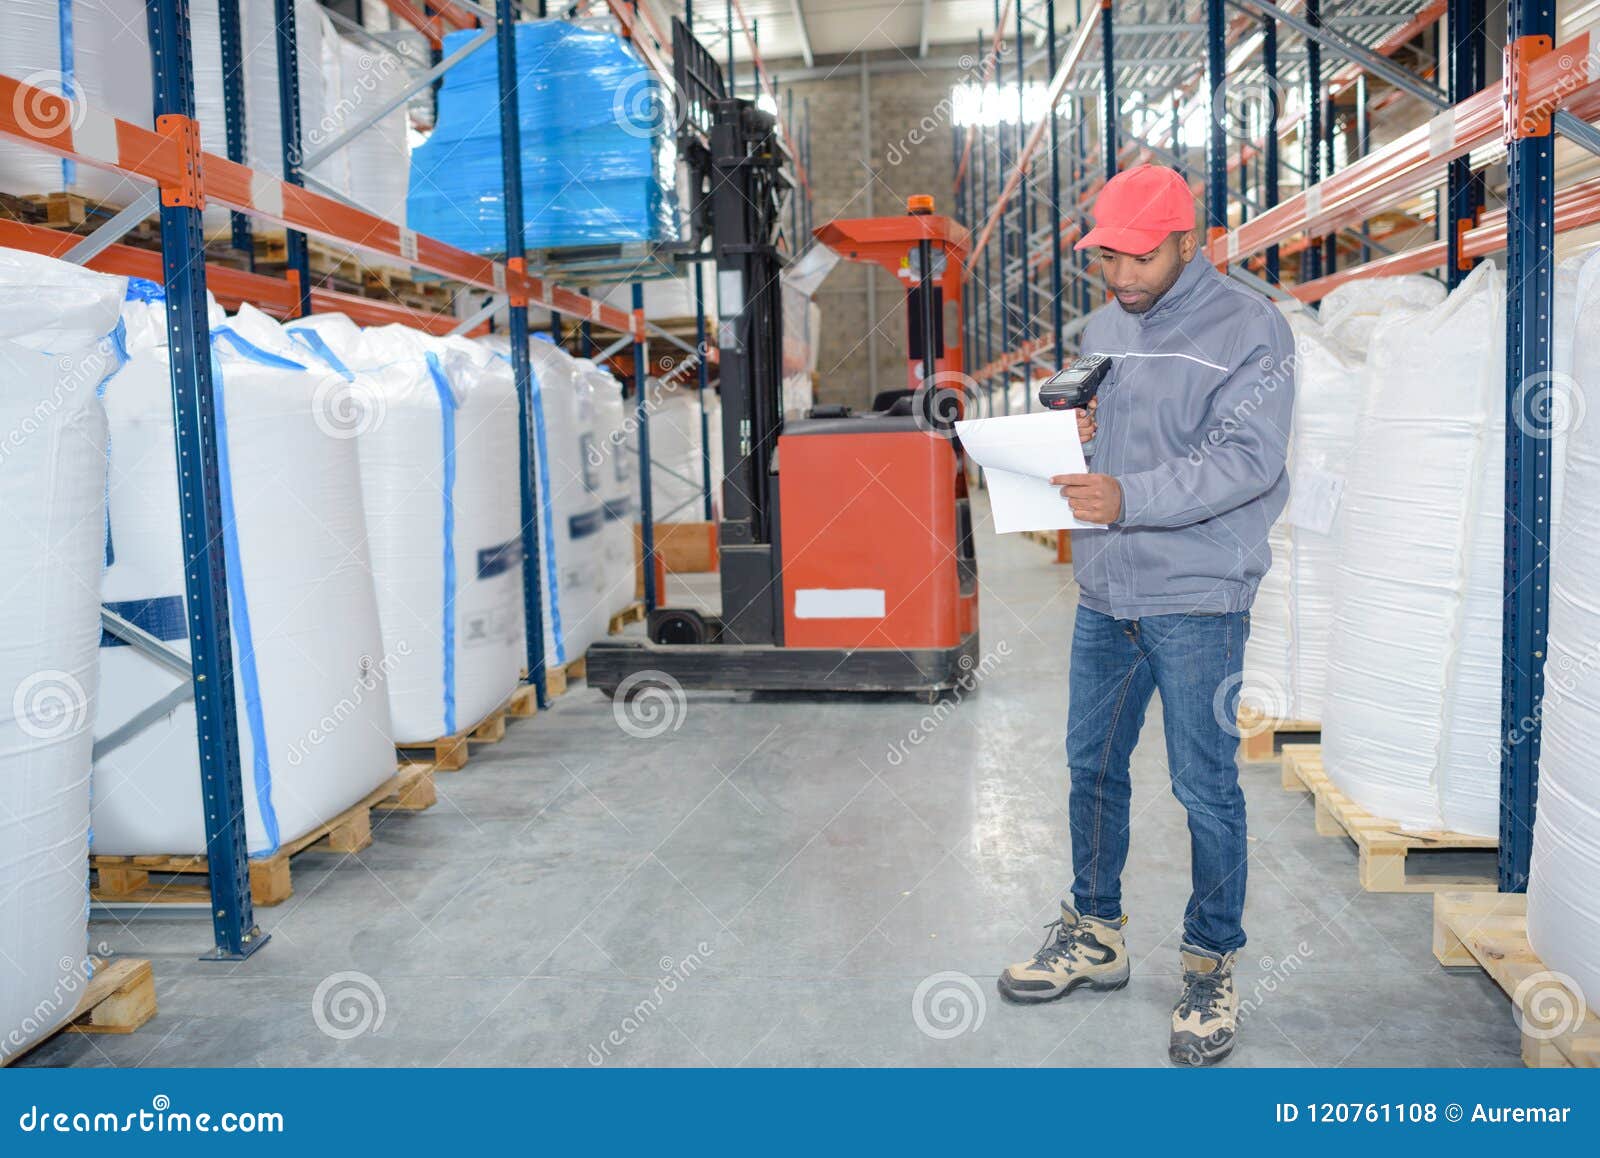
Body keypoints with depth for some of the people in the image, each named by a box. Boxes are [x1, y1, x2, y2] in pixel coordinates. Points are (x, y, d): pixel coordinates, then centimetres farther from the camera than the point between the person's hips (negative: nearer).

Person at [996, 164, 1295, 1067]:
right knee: (1093, 766, 15)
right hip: (1105, 593, 7)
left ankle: (1213, 963, 20)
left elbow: (1247, 458, -19)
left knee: (1206, 787, 2)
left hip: (1198, 601, -7)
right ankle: (1096, 935, 33)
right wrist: (1075, 433, -2)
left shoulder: (1249, 327, -8)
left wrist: (1127, 497, -30)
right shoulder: (1103, 328, 13)